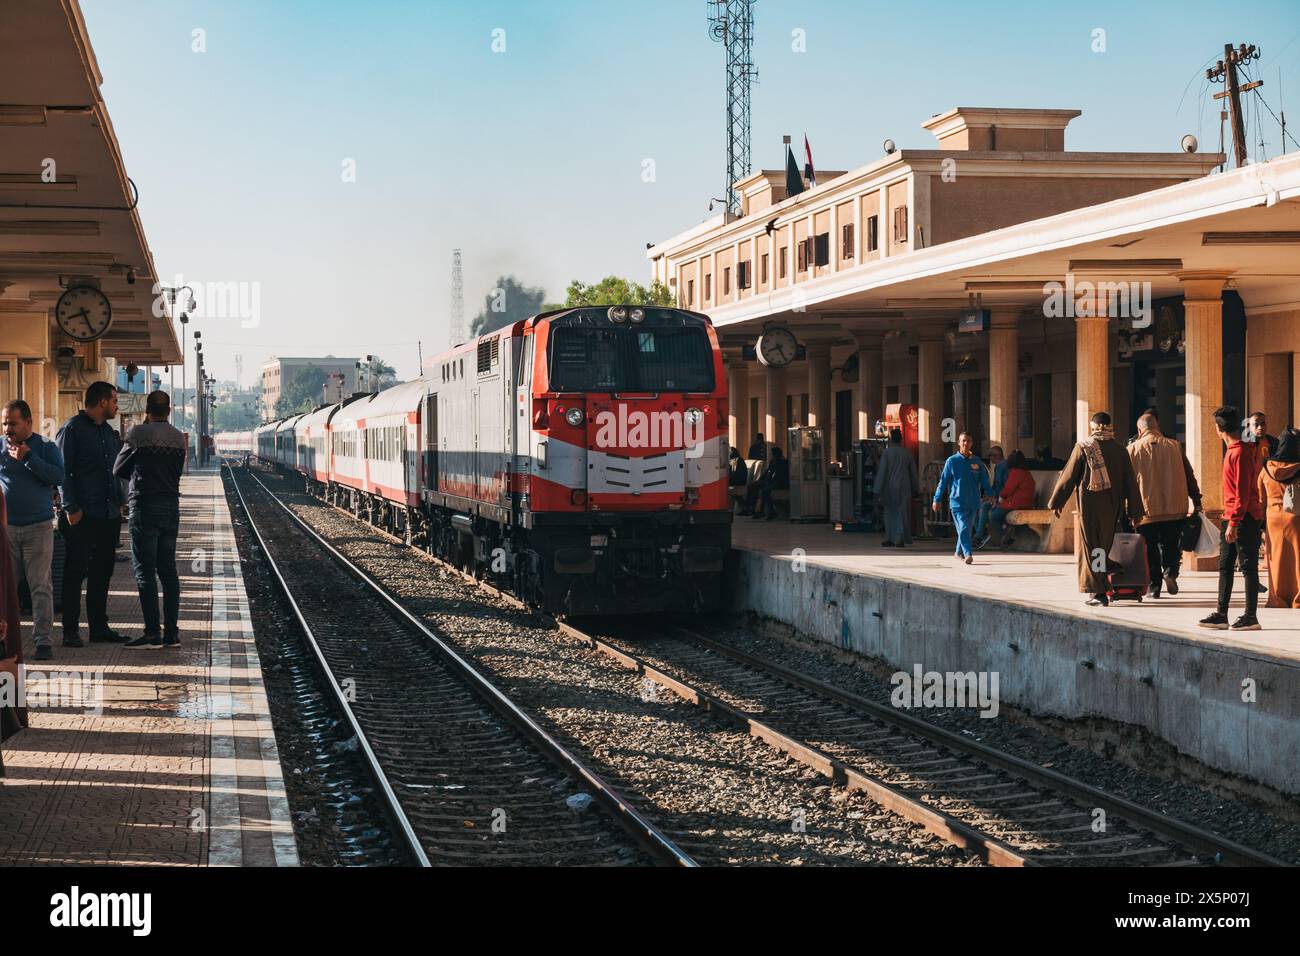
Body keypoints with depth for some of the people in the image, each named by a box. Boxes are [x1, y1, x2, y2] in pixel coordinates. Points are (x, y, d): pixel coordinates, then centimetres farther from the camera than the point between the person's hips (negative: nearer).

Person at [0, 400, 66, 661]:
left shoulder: (46, 448, 4)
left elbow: (58, 476, -11)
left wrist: (28, 458, -14)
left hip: (38, 527, -2)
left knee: (41, 586, -4)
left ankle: (44, 640, -1)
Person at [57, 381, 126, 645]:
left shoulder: (108, 431, 17)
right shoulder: (72, 429, -7)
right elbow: (63, 471, -11)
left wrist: (119, 502, 14)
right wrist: (71, 508, -16)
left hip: (109, 515, 8)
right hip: (83, 516, -8)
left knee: (102, 573, 10)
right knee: (75, 572, -2)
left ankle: (99, 626, 17)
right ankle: (70, 630, 1)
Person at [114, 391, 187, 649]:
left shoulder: (139, 433, -9)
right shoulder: (178, 437, 7)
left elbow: (118, 469, 0)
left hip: (145, 507, -6)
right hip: (171, 506, 6)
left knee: (145, 572, -3)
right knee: (168, 571, 10)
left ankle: (153, 634, -6)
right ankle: (171, 633, 10)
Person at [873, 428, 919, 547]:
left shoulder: (887, 453, -8)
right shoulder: (907, 454, 1)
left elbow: (881, 472, -8)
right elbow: (913, 473, 8)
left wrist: (877, 491, -5)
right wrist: (915, 490, 18)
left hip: (889, 488, -1)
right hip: (904, 488, 1)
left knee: (890, 513, 12)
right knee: (902, 514, 3)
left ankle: (891, 539, 15)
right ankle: (900, 539, -7)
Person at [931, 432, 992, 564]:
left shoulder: (977, 461, 8)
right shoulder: (952, 461, 0)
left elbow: (984, 480, 11)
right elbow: (943, 481, 2)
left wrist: (991, 495, 1)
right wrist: (936, 499, 0)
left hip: (973, 502, 3)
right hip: (957, 501, -3)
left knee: (969, 529, 9)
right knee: (963, 528, -14)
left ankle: (959, 552, 26)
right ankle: (968, 554, -21)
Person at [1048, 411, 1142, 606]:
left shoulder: (1083, 447, -7)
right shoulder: (1119, 449, 3)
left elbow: (1068, 476, -5)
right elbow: (1130, 482, 5)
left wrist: (1056, 502, 5)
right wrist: (1134, 510, 11)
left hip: (1088, 506, -4)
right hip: (1112, 508, 4)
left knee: (1090, 547, 0)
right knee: (1104, 545, 14)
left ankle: (1099, 592, -6)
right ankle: (1101, 589, 17)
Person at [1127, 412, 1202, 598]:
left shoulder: (1133, 450, 0)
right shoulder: (1175, 447, 4)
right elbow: (1189, 476, 6)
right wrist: (1197, 502, 13)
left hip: (1146, 510, -1)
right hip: (1175, 508, 1)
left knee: (1150, 548, 9)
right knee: (1170, 545, 14)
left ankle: (1153, 586, 7)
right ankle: (1170, 571, -10)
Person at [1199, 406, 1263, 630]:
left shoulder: (1240, 453, -16)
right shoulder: (1233, 451, 14)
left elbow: (1242, 492, -20)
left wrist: (1234, 523, -22)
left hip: (1244, 519, -10)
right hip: (1231, 519, 10)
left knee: (1248, 567, -4)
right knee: (1225, 567, 10)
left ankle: (1251, 617, 0)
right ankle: (1221, 614, 13)